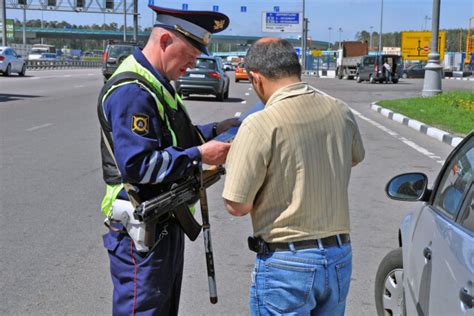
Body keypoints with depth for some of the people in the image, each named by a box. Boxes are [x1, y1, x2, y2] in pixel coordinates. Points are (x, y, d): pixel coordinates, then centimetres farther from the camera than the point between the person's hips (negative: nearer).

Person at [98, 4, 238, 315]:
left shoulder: (157, 83, 11)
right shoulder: (132, 91, -23)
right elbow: (137, 165, -29)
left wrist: (214, 131, 7)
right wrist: (199, 155, -23)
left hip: (165, 222, 10)